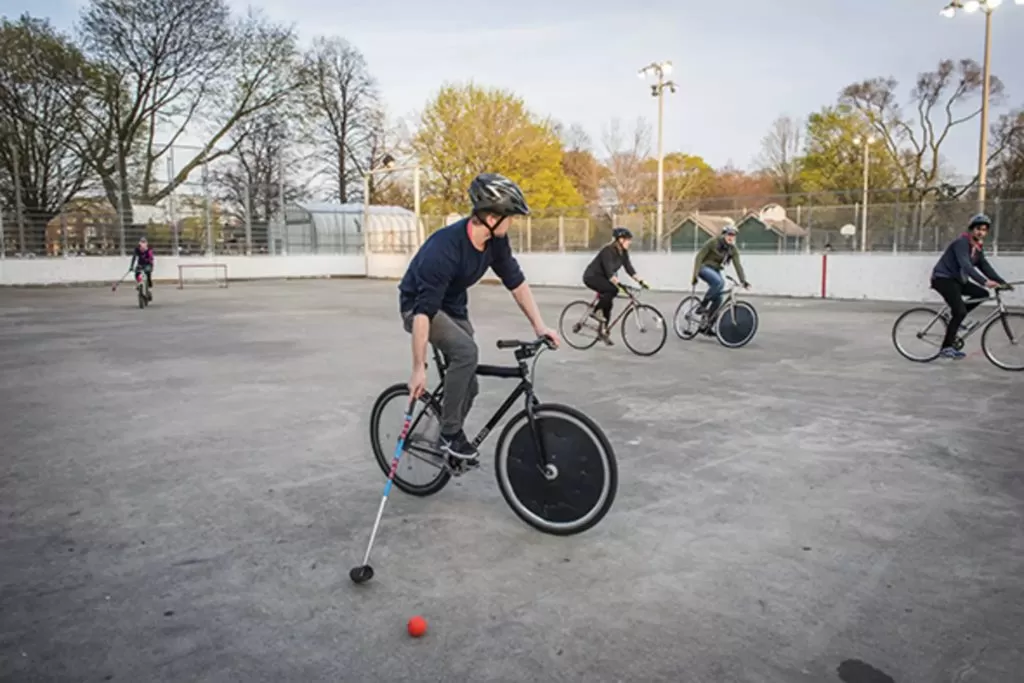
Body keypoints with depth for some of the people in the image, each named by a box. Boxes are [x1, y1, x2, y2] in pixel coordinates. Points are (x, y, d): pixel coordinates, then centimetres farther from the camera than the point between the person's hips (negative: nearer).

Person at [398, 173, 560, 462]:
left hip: (453, 306, 7)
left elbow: (516, 282, -3)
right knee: (466, 351, -32)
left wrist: (539, 325, -11)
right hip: (418, 306, -7)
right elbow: (424, 311, -37)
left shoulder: (496, 242, -15)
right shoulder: (444, 248, -36)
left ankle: (450, 437, 29)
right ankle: (450, 434, -16)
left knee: (469, 386, 5)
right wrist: (419, 369, -36)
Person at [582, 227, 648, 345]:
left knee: (608, 303, 3)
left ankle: (603, 330, 14)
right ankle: (597, 311, -14)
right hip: (592, 276, -9)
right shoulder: (608, 250, -27)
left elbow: (629, 268, -3)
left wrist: (641, 281, -12)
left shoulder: (623, 252, -2)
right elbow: (609, 271, -36)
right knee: (612, 290, -31)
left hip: (602, 277, 9)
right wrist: (620, 284, -45)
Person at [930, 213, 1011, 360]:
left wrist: (1002, 282, -2)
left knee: (983, 294, -2)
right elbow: (966, 265, -29)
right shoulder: (961, 242, -17)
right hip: (943, 278, -9)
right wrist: (984, 281, -39)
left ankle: (955, 319, 7)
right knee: (960, 311, -19)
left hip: (957, 280, 9)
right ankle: (946, 347, -13)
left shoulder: (978, 247, 10)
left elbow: (985, 266, 9)